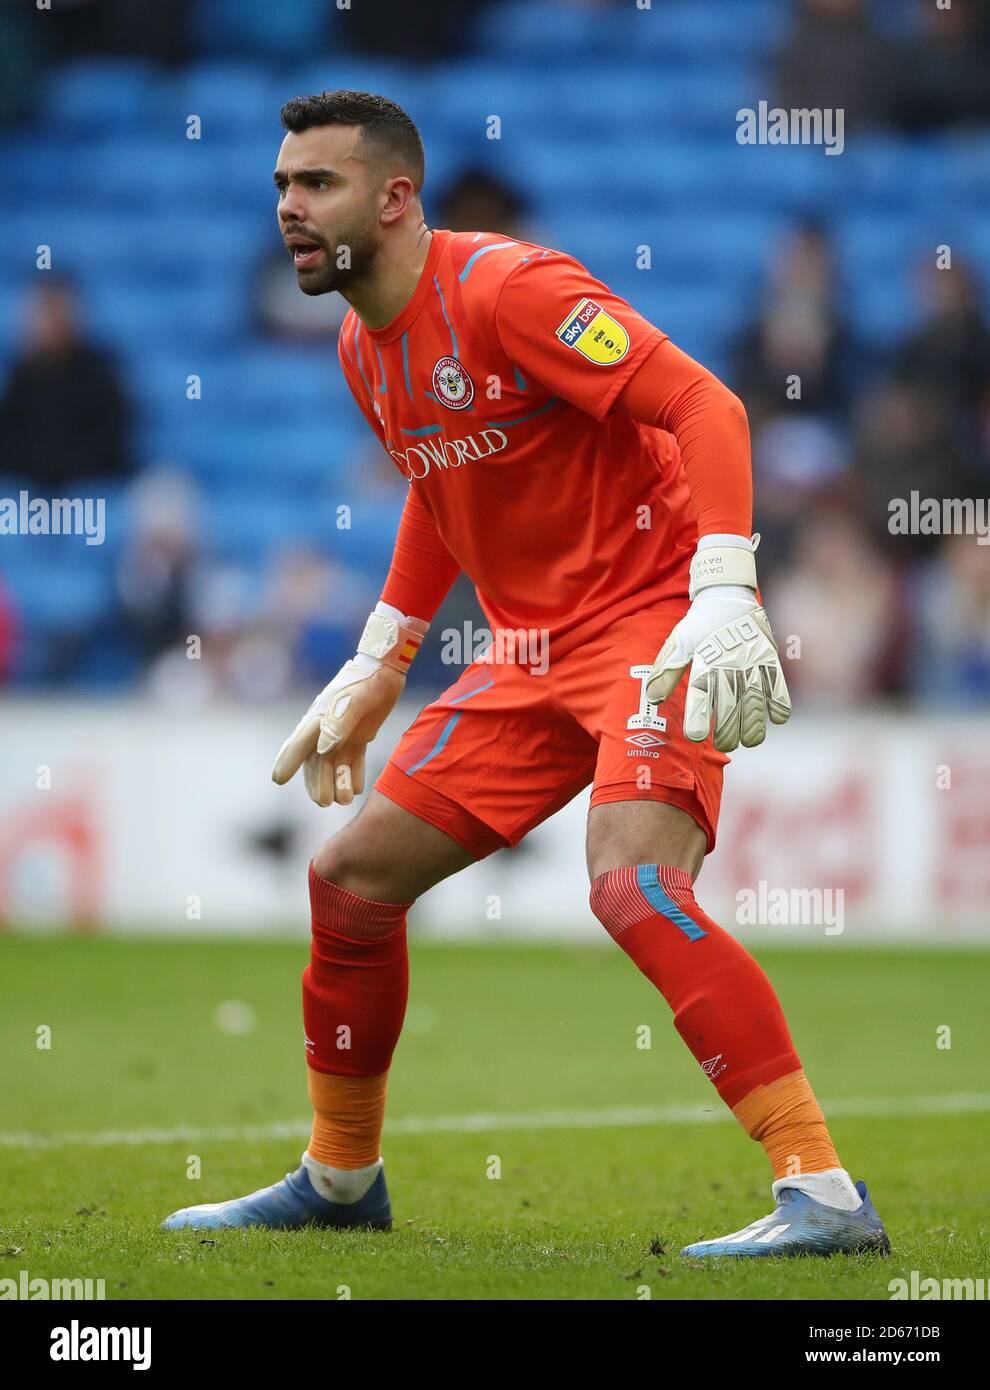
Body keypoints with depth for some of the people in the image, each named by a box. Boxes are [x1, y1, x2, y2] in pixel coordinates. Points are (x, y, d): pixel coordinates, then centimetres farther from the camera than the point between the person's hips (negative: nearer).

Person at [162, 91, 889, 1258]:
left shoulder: (505, 289, -17)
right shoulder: (365, 351, 10)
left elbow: (704, 406, -23)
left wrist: (724, 597, -34)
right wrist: (375, 671, 26)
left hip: (653, 618, -9)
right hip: (532, 647, 9)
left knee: (629, 886, -30)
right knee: (352, 878, 9)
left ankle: (823, 1193, -28)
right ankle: (338, 1181, 28)